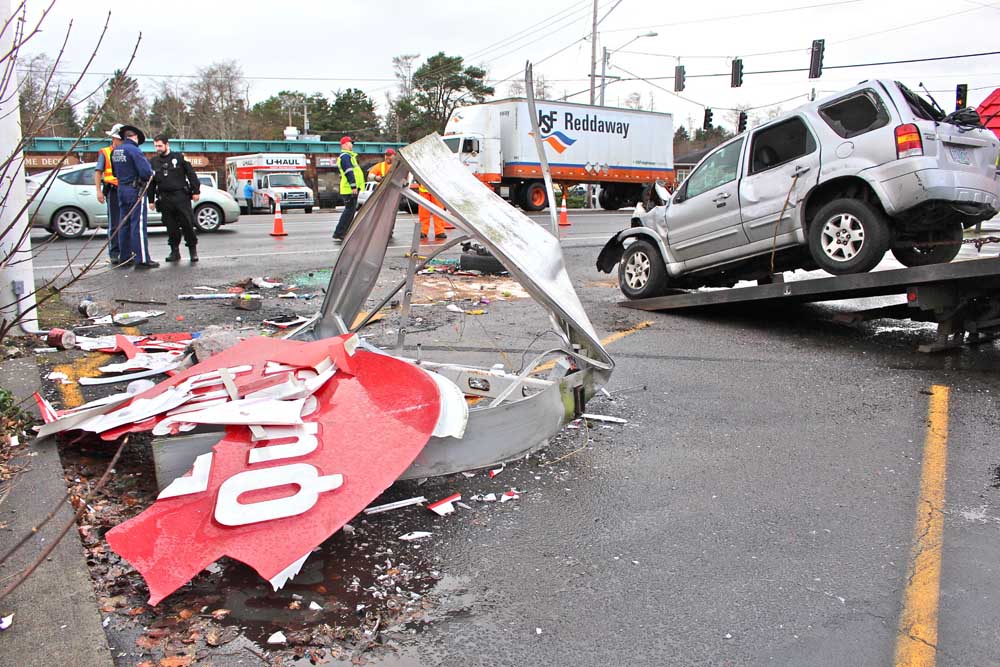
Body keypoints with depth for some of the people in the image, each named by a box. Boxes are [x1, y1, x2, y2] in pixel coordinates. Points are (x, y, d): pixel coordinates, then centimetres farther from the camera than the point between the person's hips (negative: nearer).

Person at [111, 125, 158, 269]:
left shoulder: (115, 151, 10)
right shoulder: (134, 150, -15)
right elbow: (146, 172, -21)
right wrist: (150, 174, -1)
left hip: (121, 189, 8)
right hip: (135, 190, -8)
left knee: (124, 223, 14)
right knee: (138, 224, -8)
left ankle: (124, 256, 21)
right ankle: (142, 259, -8)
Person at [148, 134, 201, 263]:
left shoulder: (179, 157, 4)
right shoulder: (153, 162, 12)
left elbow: (191, 174, 4)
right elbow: (151, 183, 16)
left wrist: (196, 191, -2)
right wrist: (151, 200, 13)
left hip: (181, 197, -3)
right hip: (164, 199, 3)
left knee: (187, 223, -4)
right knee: (171, 227, 3)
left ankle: (193, 250, 8)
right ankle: (175, 251, 12)